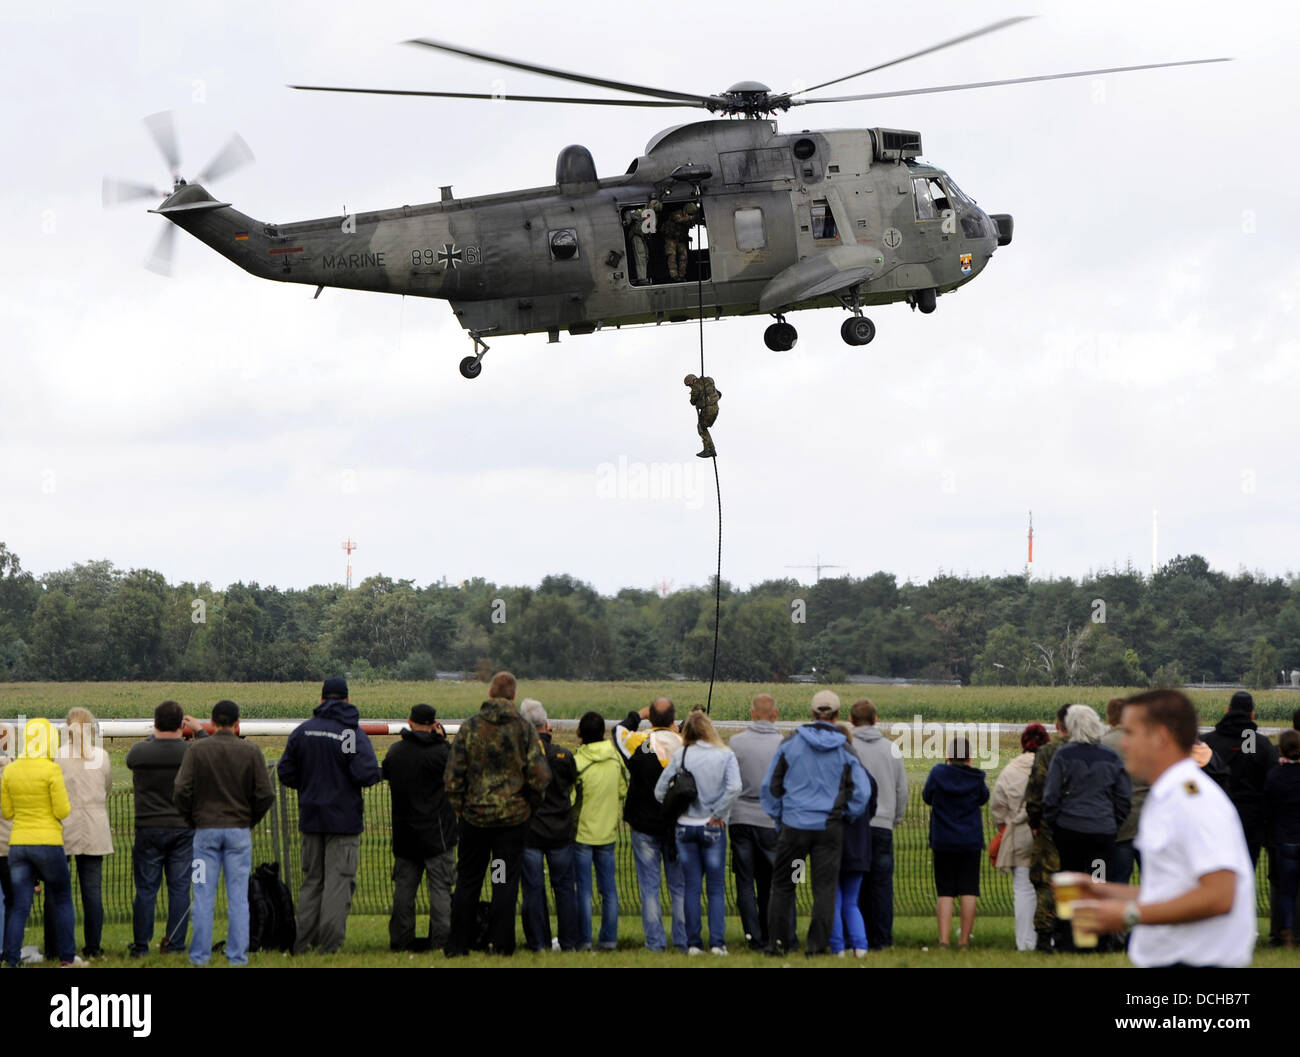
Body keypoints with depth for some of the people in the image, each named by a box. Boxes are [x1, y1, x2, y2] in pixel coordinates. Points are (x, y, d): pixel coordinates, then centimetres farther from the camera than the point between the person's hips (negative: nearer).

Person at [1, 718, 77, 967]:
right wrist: (68, 806, 9)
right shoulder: (51, 770, -12)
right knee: (61, 901, 13)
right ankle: (67, 956, 17)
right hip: (48, 843, -4)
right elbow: (62, 811, -12)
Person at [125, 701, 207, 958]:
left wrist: (155, 735, 26)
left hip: (148, 830, 0)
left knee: (146, 889, 7)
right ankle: (175, 945, 6)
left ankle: (140, 946, 10)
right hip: (183, 829, 0)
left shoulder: (138, 751, -8)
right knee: (179, 888, 6)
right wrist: (199, 730, 21)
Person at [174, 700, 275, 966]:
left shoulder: (196, 750, -4)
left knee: (203, 896, 4)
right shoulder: (251, 752, -2)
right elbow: (266, 795, -4)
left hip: (205, 831, 0)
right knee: (238, 898, 4)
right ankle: (238, 955, 3)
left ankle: (200, 954, 4)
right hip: (239, 832, 0)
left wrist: (191, 820, 6)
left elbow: (181, 791, -9)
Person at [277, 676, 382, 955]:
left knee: (312, 880, 13)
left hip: (310, 817, 4)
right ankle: (329, 943, -7)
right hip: (344, 819, -4)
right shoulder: (353, 733, -10)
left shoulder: (302, 732, 3)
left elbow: (285, 773, 4)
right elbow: (368, 774, -21)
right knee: (339, 880, -2)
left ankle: (303, 942, 11)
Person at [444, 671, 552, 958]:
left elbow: (454, 775, -5)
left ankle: (457, 944, 11)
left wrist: (459, 807, 8)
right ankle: (502, 944, 3)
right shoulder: (523, 728, -6)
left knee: (468, 880, 10)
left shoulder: (470, 727, -5)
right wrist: (531, 802, 8)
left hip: (475, 815, 1)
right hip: (514, 816, -1)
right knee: (506, 881, 5)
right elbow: (540, 774, -9)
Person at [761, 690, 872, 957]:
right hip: (829, 828, 0)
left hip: (794, 825, 0)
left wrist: (778, 815, 13)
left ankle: (777, 942, 10)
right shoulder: (845, 750, -2)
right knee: (824, 887, 4)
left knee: (782, 885, 10)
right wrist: (845, 815, 12)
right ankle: (817, 944, 1)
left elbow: (771, 785, 3)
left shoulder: (791, 742, -1)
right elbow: (862, 792, -2)